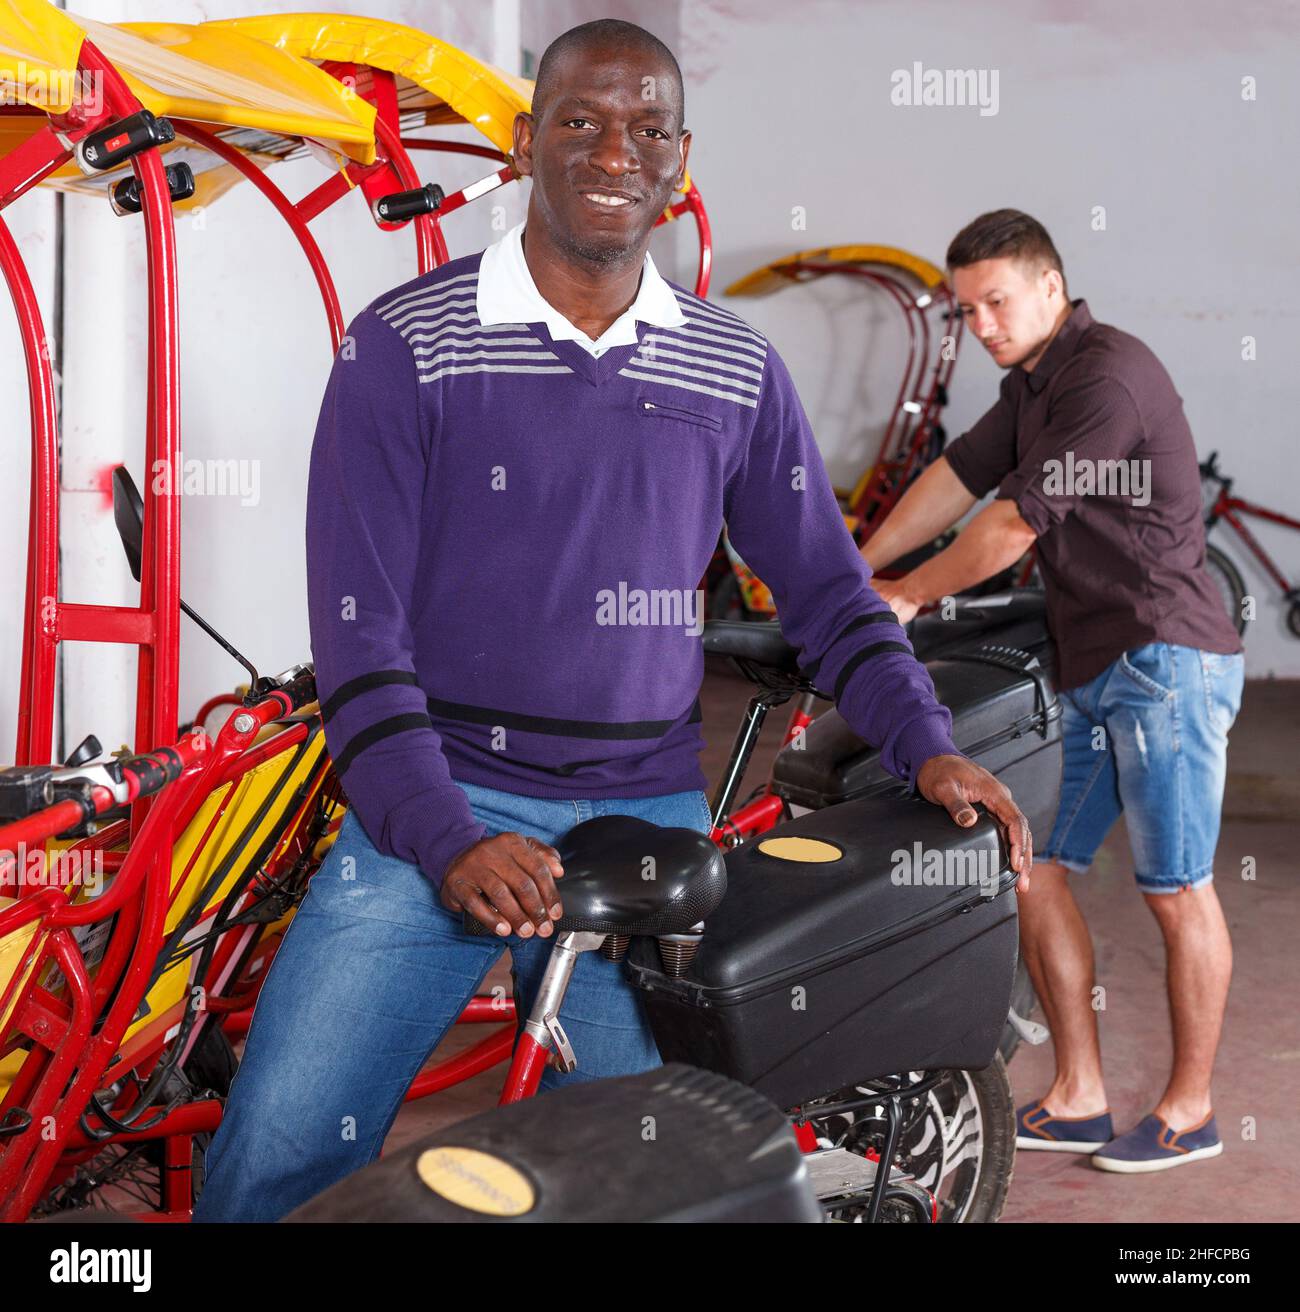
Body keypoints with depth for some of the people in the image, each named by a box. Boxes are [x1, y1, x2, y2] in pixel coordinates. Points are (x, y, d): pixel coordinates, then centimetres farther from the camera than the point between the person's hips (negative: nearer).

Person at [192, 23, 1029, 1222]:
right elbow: (359, 625, -8)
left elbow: (828, 589, 14)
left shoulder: (740, 374, 8)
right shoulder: (405, 345, -3)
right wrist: (445, 841, -19)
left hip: (650, 821, 3)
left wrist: (927, 747, -2)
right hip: (439, 806, -2)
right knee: (280, 1149, -9)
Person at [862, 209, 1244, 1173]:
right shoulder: (1034, 384, 16)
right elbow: (956, 477, 17)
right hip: (1089, 672, 10)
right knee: (1033, 869, 6)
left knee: (1178, 892, 0)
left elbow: (1016, 523, -16)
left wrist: (909, 596, -6)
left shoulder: (1109, 376, -15)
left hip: (1165, 659, -10)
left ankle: (1190, 1110, 13)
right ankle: (1078, 1099, 15)